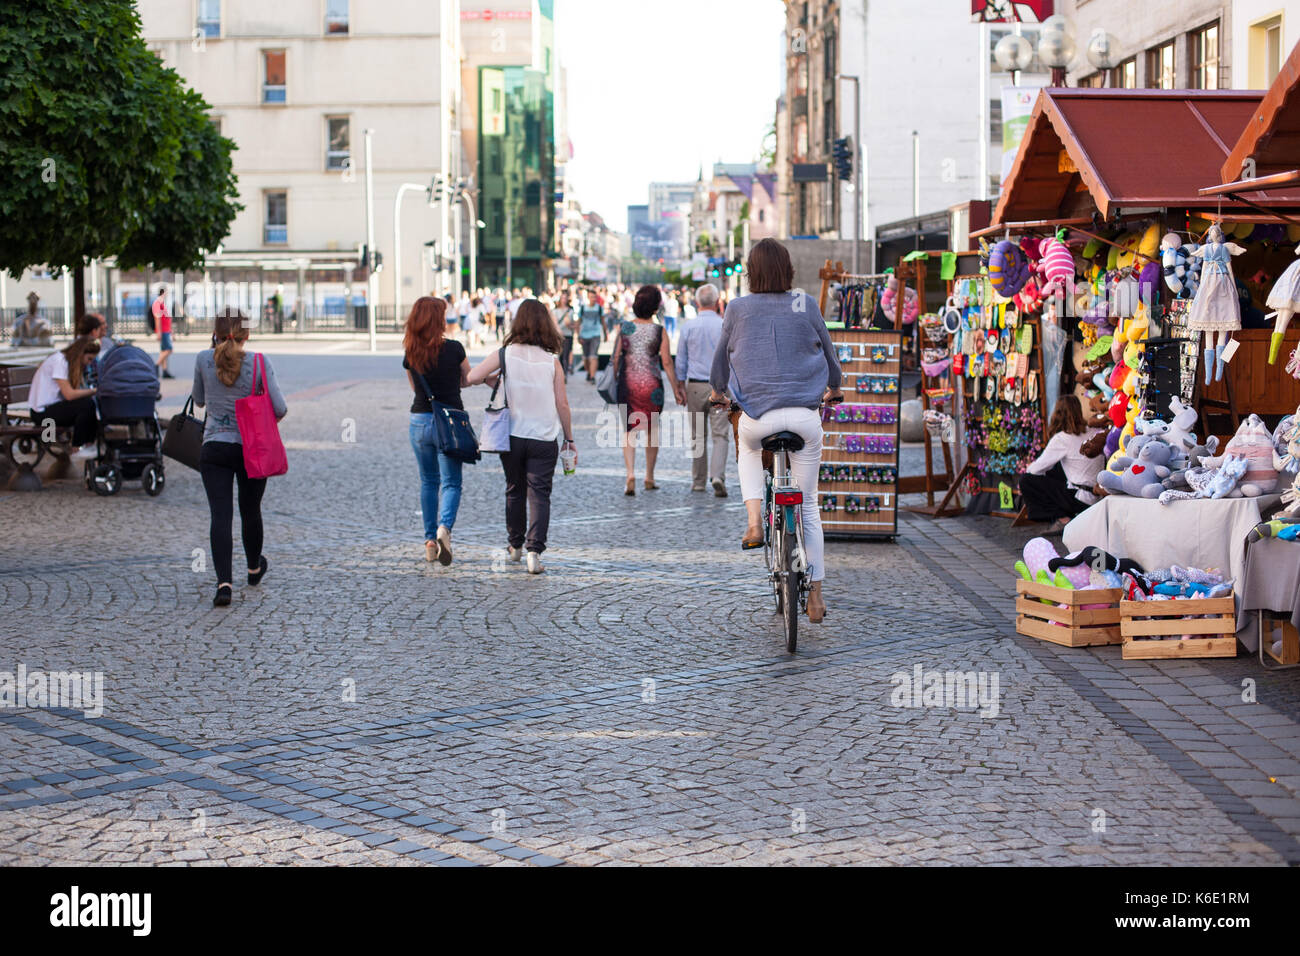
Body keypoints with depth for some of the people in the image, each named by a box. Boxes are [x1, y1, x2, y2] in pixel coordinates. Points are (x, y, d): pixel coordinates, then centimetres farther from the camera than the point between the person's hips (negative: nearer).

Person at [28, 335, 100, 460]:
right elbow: (69, 394, -25)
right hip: (42, 412, -9)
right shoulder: (59, 361, -18)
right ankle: (76, 451, -16)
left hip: (53, 406, 9)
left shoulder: (70, 361, 11)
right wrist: (94, 391, -17)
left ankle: (88, 445, 2)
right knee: (87, 404, -24)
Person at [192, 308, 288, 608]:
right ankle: (255, 569, 41)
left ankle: (224, 582, -19)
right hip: (252, 448, 0)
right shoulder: (259, 363, -8)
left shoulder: (204, 360, -4)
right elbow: (279, 407, -12)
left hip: (214, 449, 0)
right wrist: (276, 416, 12)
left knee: (220, 515, -5)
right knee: (250, 511, 19)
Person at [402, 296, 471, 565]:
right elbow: (468, 380, 5)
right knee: (451, 482, 2)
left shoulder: (410, 354, -1)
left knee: (428, 482, 17)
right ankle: (444, 527, -24)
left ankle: (430, 540, 17)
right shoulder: (454, 349, -11)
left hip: (420, 421, 3)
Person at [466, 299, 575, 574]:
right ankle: (534, 551, -14)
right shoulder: (552, 361, -6)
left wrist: (493, 378, 8)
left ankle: (515, 546, 31)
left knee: (514, 492, 18)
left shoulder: (505, 354, -6)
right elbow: (562, 404, -4)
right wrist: (569, 438, 7)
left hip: (512, 437, 1)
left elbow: (472, 377, -14)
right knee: (539, 494, 0)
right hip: (544, 438, -1)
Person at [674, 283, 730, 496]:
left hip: (695, 386, 2)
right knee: (720, 435, -2)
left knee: (697, 436, 11)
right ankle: (717, 476, -19)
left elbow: (681, 360, 5)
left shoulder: (688, 326, 0)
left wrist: (680, 387, 11)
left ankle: (698, 481, 16)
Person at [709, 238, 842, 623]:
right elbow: (827, 349, 17)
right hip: (806, 414, 0)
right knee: (808, 503, 11)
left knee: (748, 447, 36)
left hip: (758, 414, 0)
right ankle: (815, 594, 11)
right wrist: (833, 387, 37)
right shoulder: (805, 305, 3)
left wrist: (717, 391, 37)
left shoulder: (738, 309, 2)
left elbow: (722, 355, 16)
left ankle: (754, 519, 12)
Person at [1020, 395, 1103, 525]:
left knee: (1026, 480, 1)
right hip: (1098, 495, 8)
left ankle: (1062, 517, -2)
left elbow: (1039, 467, -6)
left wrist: (1027, 470, 14)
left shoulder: (1061, 439, -14)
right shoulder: (1093, 432, 4)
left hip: (1081, 499, -7)